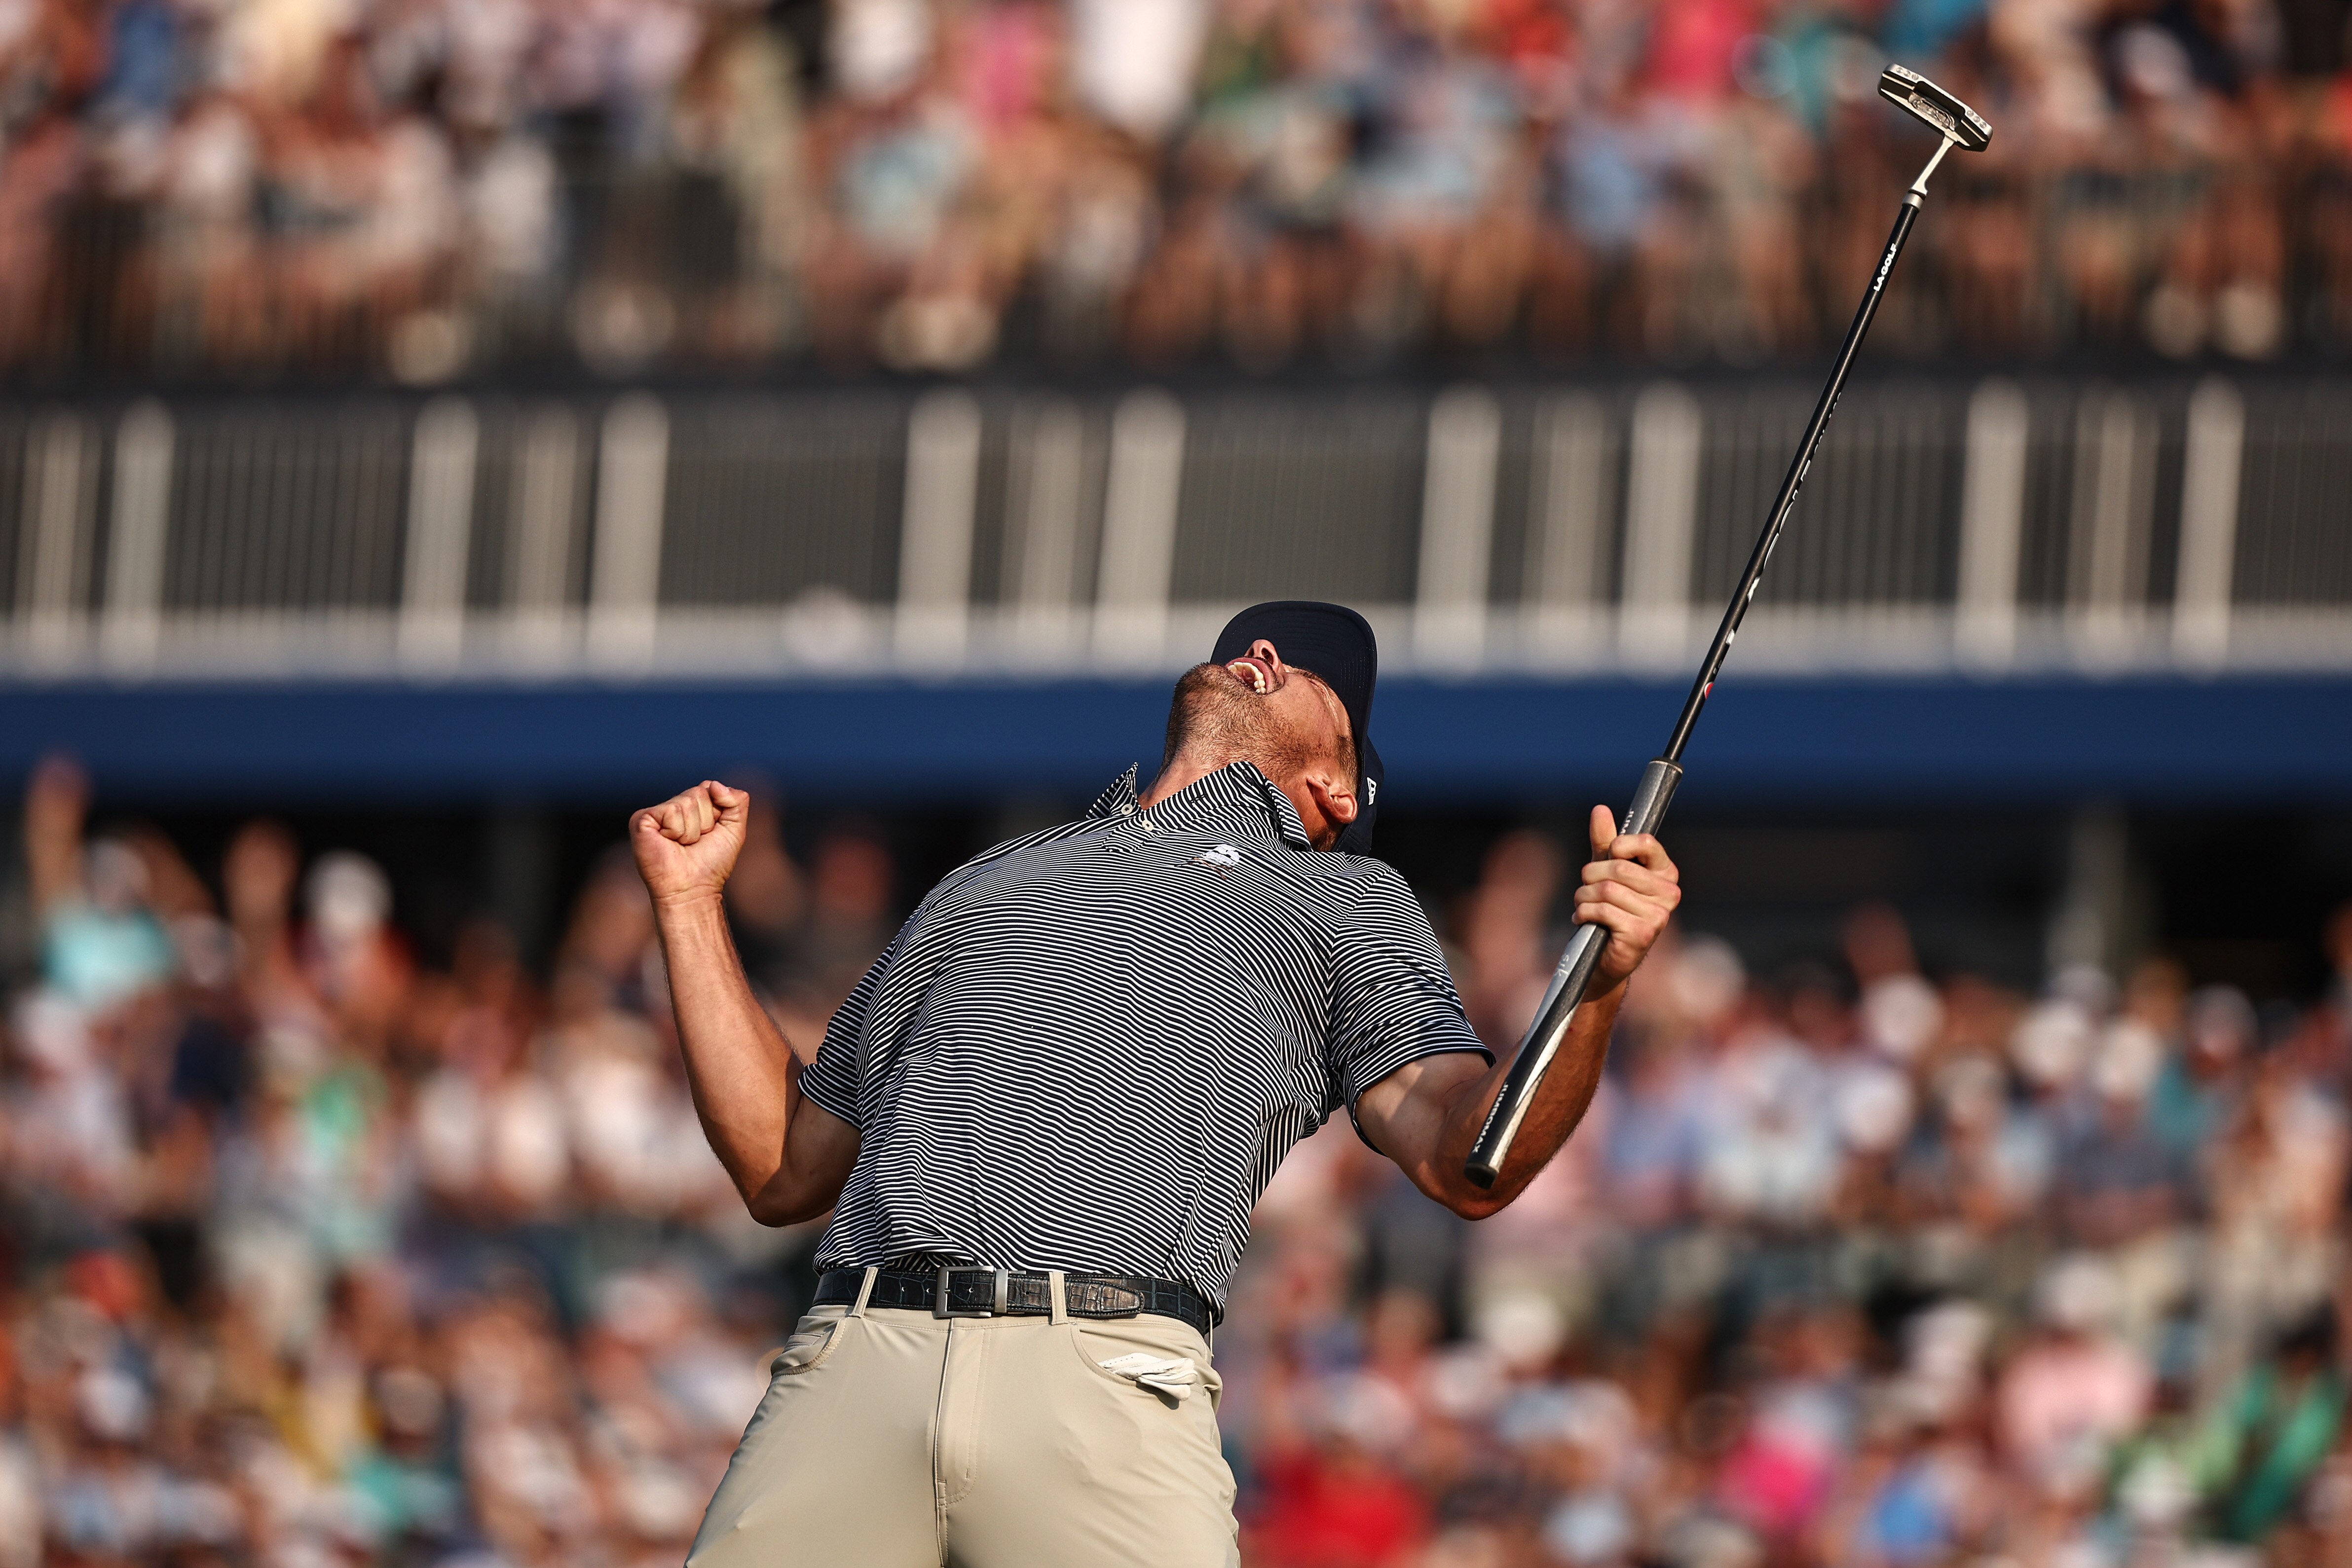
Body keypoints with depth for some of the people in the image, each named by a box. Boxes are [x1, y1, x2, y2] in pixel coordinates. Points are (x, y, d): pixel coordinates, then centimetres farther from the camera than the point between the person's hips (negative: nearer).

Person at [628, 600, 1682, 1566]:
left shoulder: (1346, 896, 25)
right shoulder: (984, 883, 34)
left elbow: (1467, 1165, 8)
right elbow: (783, 1172, 31)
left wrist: (1595, 990, -9)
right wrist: (690, 906, 29)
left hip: (1110, 1384, -3)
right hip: (852, 1366, 3)